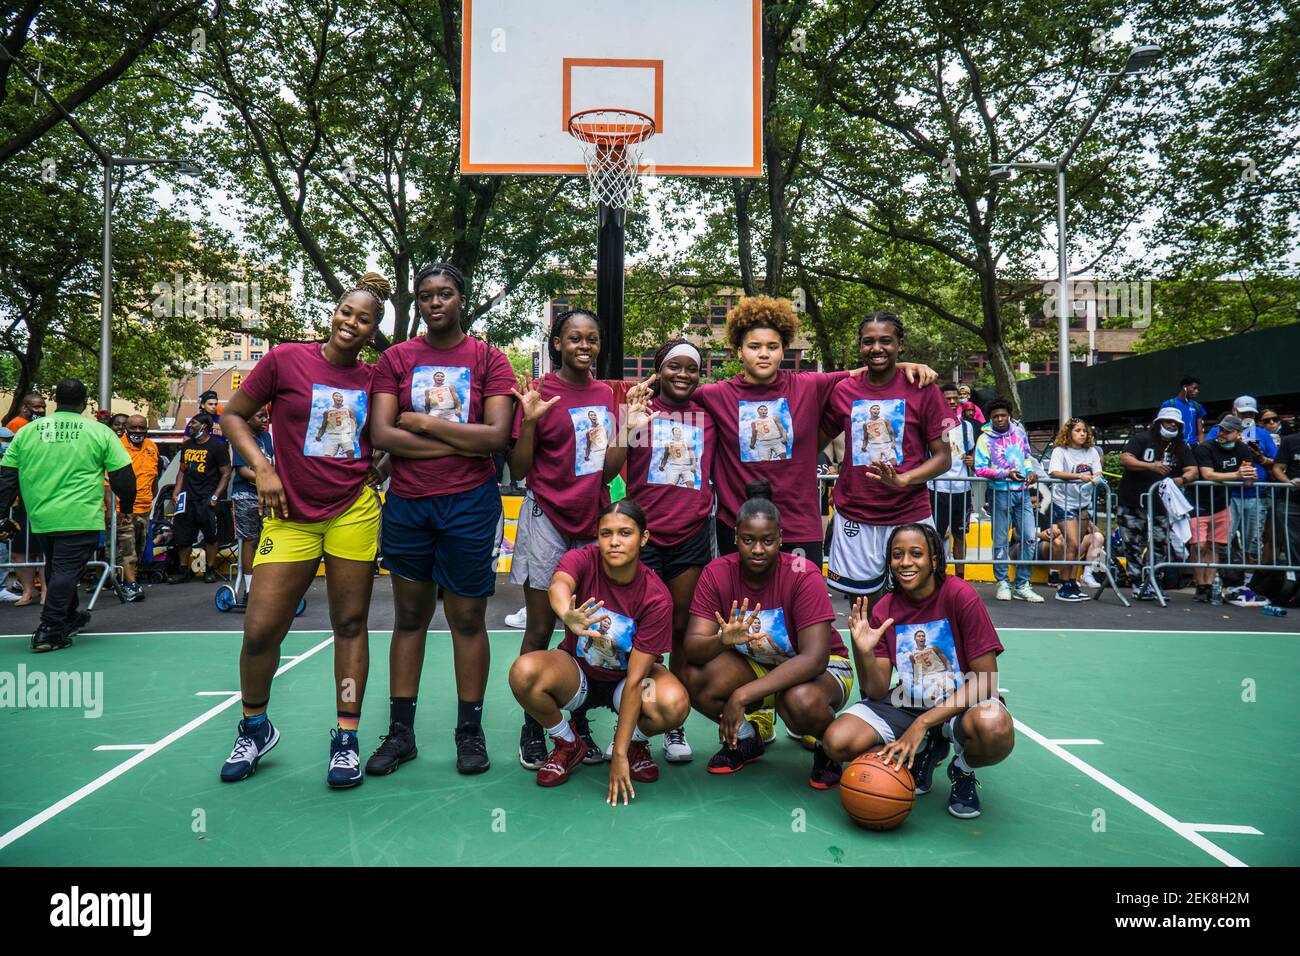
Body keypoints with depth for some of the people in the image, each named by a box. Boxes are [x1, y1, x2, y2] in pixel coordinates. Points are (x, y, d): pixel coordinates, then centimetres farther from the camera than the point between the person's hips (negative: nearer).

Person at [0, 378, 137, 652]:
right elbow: (123, 476, -1)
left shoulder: (26, 432, 8)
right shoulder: (100, 432, -1)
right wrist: (127, 507, 14)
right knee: (66, 570, -2)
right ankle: (49, 632, -5)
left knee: (55, 568, 21)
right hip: (81, 519, -4)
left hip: (41, 518, 5)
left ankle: (69, 619, 37)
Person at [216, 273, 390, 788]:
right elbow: (234, 415, 5)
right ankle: (254, 728, 26)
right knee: (260, 630, -2)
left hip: (354, 511, 2)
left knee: (350, 624, 6)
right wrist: (262, 468, -6)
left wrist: (380, 468, 2)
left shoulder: (373, 379, 6)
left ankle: (346, 738, 18)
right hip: (291, 514, -1)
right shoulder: (286, 359, -1)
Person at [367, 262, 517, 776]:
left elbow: (496, 435, -10)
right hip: (406, 504, 2)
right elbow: (381, 435, -5)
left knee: (467, 618, 4)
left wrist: (421, 422, -8)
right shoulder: (396, 358, 7)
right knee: (410, 616, 11)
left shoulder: (489, 359, 2)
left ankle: (470, 731, 17)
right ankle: (400, 732, 20)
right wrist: (460, 443, -10)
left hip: (469, 504, -2)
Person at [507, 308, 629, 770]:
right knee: (540, 629, 3)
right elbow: (519, 469, -6)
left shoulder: (605, 394, 8)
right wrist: (530, 420, -20)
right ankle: (532, 727, 15)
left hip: (592, 519, 4)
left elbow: (608, 471, 8)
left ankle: (579, 723, 20)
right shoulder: (539, 392, -6)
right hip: (547, 519, -4)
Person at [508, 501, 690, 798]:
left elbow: (635, 679, -24)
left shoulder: (656, 597, -22)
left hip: (624, 681, -1)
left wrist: (619, 754, -26)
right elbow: (559, 585, -46)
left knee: (674, 704, -33)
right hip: (578, 675, 1)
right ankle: (568, 745, 0)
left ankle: (634, 742, 5)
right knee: (523, 671, -31)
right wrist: (567, 615, -71)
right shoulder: (582, 560, -20)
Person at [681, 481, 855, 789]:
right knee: (694, 677, -23)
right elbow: (692, 646, -22)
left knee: (801, 701, -38)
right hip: (754, 666, 4)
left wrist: (742, 695, -40)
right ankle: (746, 738, 7)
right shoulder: (717, 573, -15)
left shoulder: (803, 575, -25)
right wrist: (723, 641, -47)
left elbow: (814, 658, -32)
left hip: (822, 669, -3)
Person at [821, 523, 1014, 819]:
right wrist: (864, 652, -25)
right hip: (909, 703, 4)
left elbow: (986, 680, -17)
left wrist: (923, 722, -23)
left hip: (964, 704, -3)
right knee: (838, 741, -20)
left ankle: (963, 772, 0)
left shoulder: (959, 596, -17)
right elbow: (877, 693, -5)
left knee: (995, 729, -40)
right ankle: (925, 752, 9)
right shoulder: (883, 611, -5)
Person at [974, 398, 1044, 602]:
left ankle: (1022, 586, 9)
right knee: (1001, 541, 2)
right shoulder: (985, 438, -4)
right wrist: (1006, 473, -18)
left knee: (1029, 538, 1)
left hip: (1023, 492, 4)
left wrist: (1030, 470, 2)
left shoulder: (1019, 432, 10)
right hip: (1001, 492, -4)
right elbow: (980, 469, -10)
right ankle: (1003, 584, 12)